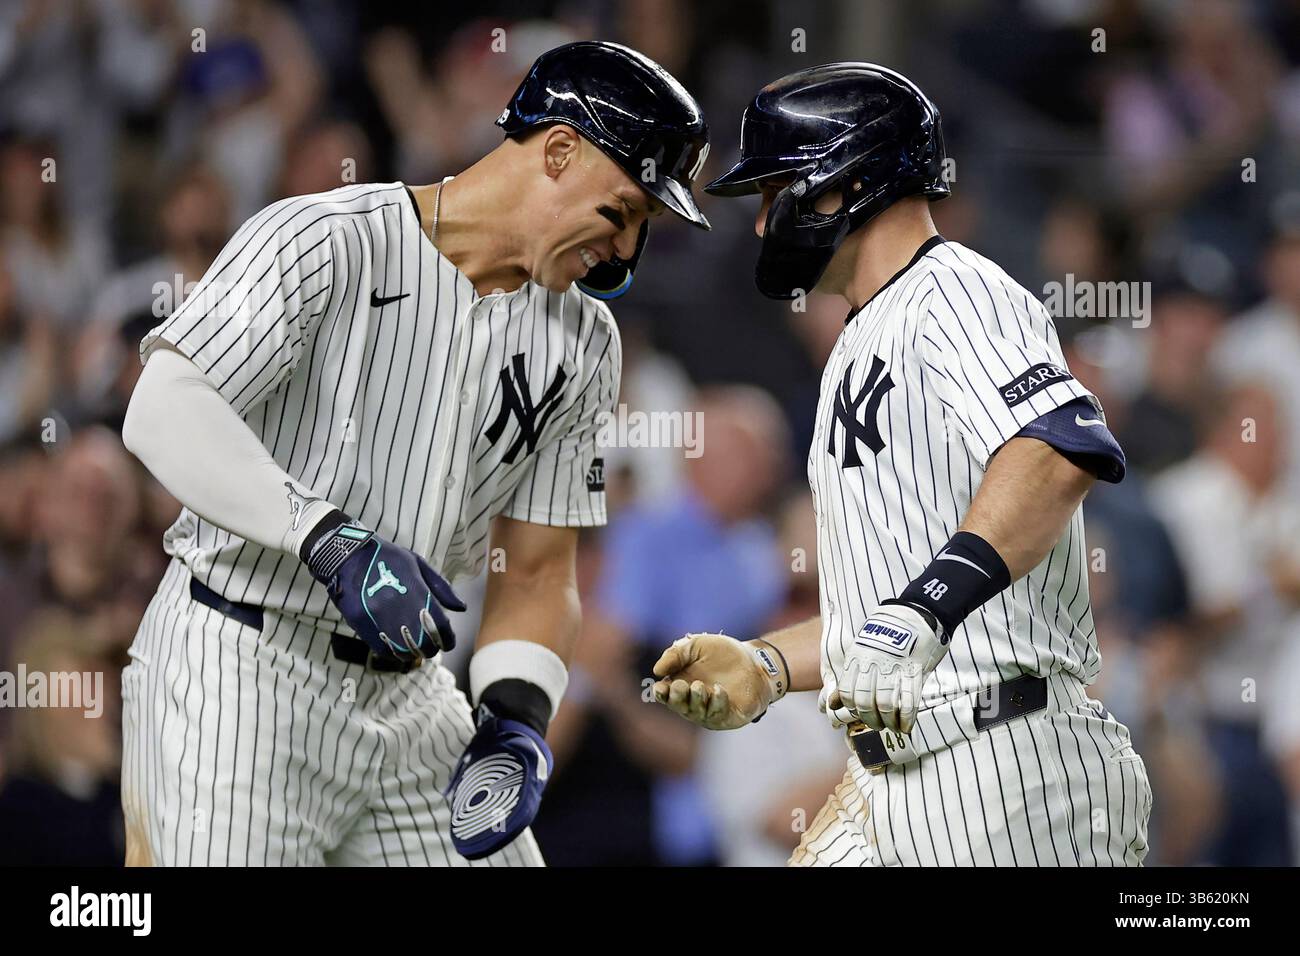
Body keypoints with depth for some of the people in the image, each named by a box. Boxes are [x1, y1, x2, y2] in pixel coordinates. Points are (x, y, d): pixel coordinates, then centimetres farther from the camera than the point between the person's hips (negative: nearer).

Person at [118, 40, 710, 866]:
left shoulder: (582, 344, 9)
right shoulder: (326, 242, -12)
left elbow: (536, 570, 12)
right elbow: (163, 414, -22)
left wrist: (517, 721, -6)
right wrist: (332, 540, -31)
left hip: (407, 696, 7)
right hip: (239, 672, -7)